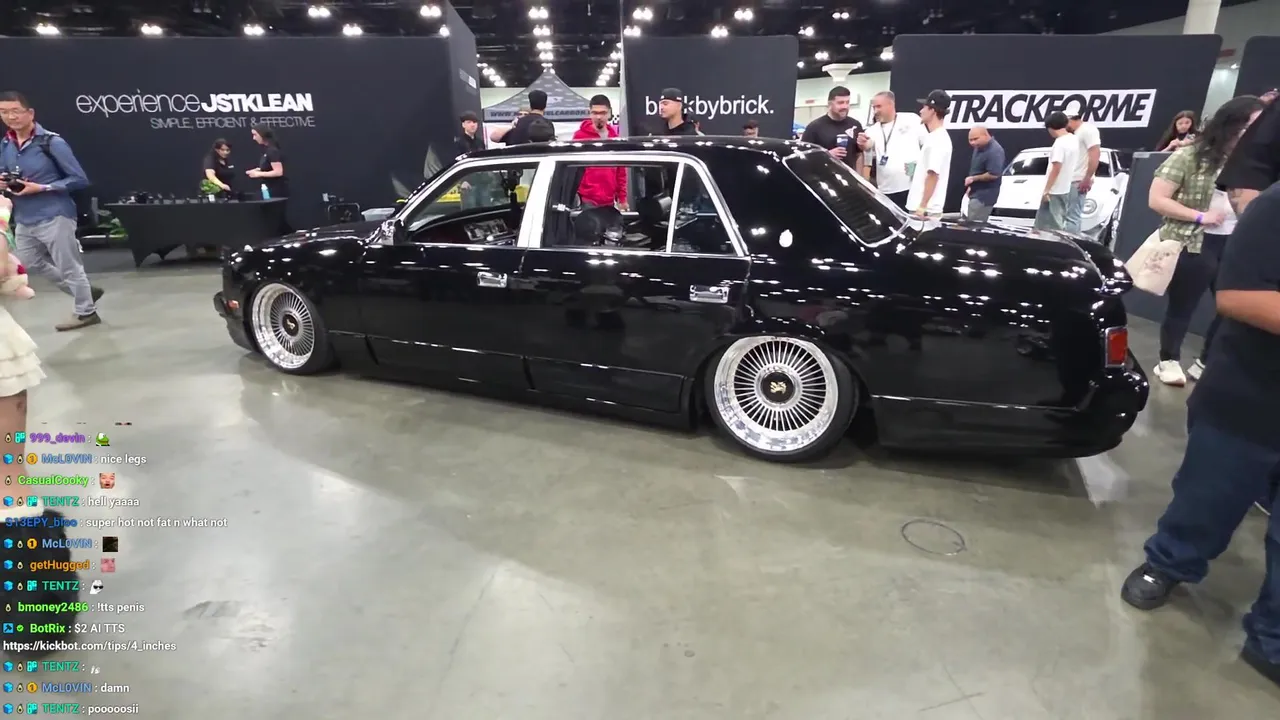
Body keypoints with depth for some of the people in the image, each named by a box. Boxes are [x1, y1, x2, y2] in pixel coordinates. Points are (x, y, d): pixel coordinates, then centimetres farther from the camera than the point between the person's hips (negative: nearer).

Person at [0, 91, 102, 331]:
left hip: (54, 217, -8)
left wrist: (41, 188, -18)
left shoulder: (52, 142, -12)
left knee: (69, 267, 2)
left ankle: (86, 312, 17)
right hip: (23, 220, 8)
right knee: (30, 264, 18)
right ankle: (84, 291, 32)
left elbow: (79, 179, -12)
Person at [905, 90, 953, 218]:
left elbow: (933, 175, -22)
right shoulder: (936, 137, 15)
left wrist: (922, 206, -23)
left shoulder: (937, 140, -17)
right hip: (923, 207, 10)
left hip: (927, 209, -10)